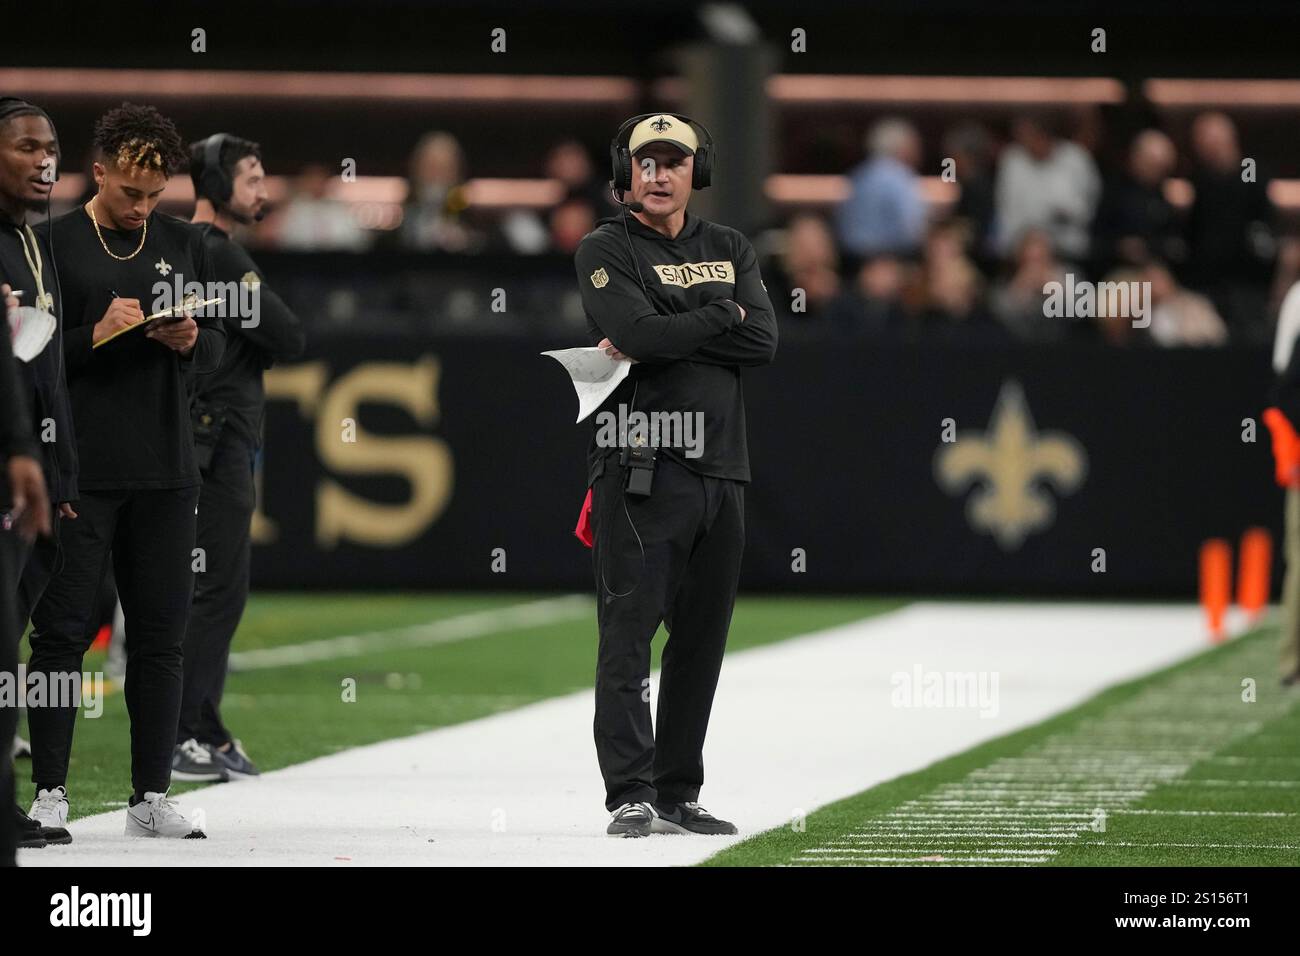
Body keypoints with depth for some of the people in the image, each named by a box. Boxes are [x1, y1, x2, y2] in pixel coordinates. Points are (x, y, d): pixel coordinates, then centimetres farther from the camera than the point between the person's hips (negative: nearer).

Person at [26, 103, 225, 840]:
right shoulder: (55, 244, -1)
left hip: (165, 473, 4)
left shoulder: (184, 244, 11)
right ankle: (50, 791, 1)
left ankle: (153, 797, 9)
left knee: (162, 635, 4)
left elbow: (217, 348, 15)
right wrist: (96, 336, -17)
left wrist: (191, 341, -7)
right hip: (79, 469, -4)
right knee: (63, 631, -3)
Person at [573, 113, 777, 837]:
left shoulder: (730, 250, 16)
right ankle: (632, 798, -12)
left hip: (720, 470, 6)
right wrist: (722, 315, -4)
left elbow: (764, 341, -1)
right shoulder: (607, 250, 1)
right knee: (629, 636, -10)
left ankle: (679, 796, 14)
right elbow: (640, 332, -17)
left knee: (701, 641, 8)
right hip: (640, 467, -6)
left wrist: (660, 338, -9)